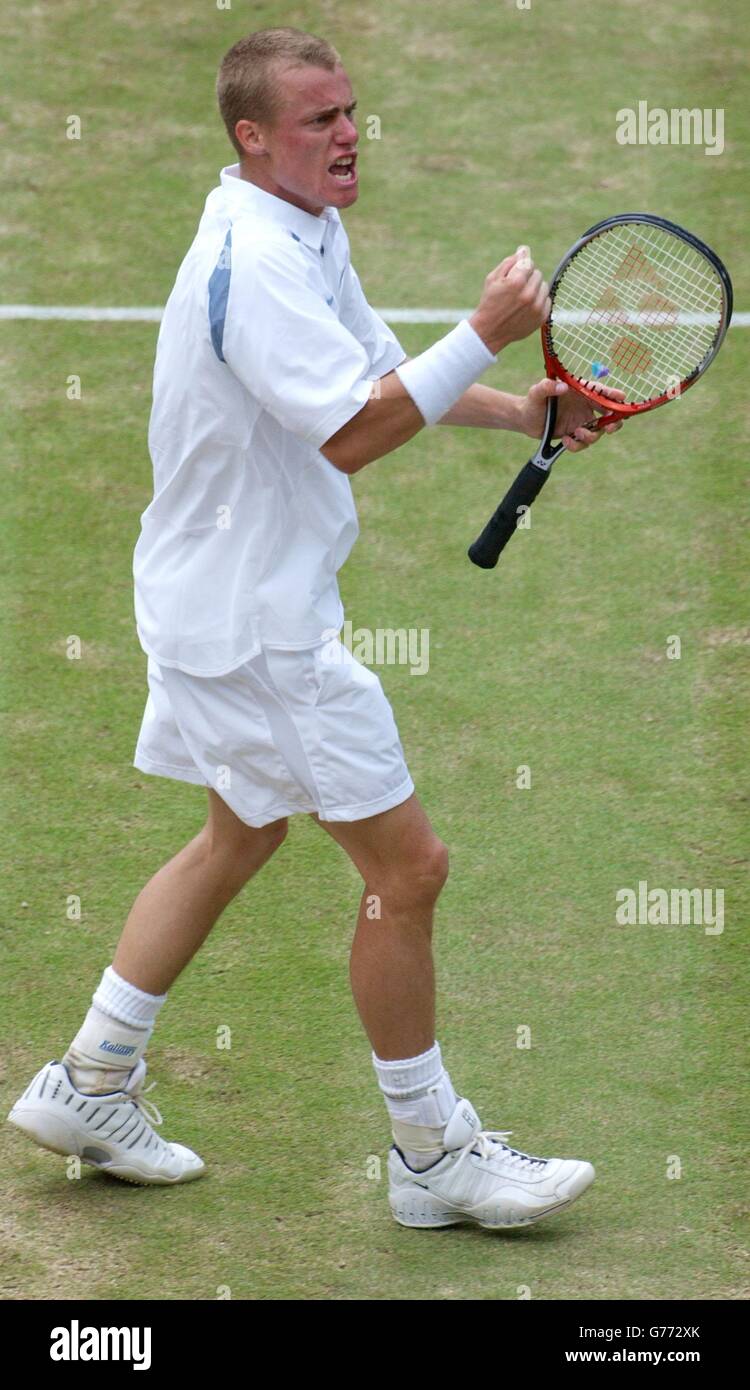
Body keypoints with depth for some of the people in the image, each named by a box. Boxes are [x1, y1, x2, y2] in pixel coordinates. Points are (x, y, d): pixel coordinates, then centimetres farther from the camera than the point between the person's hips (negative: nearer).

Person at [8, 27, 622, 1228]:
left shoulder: (308, 236, 9)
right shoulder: (253, 260, -24)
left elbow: (375, 374, 20)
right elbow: (355, 431, -31)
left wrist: (517, 411, 7)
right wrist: (487, 331, -32)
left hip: (225, 598, 11)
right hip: (255, 621, -11)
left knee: (244, 835, 25)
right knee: (406, 867, -4)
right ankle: (433, 1154, 8)